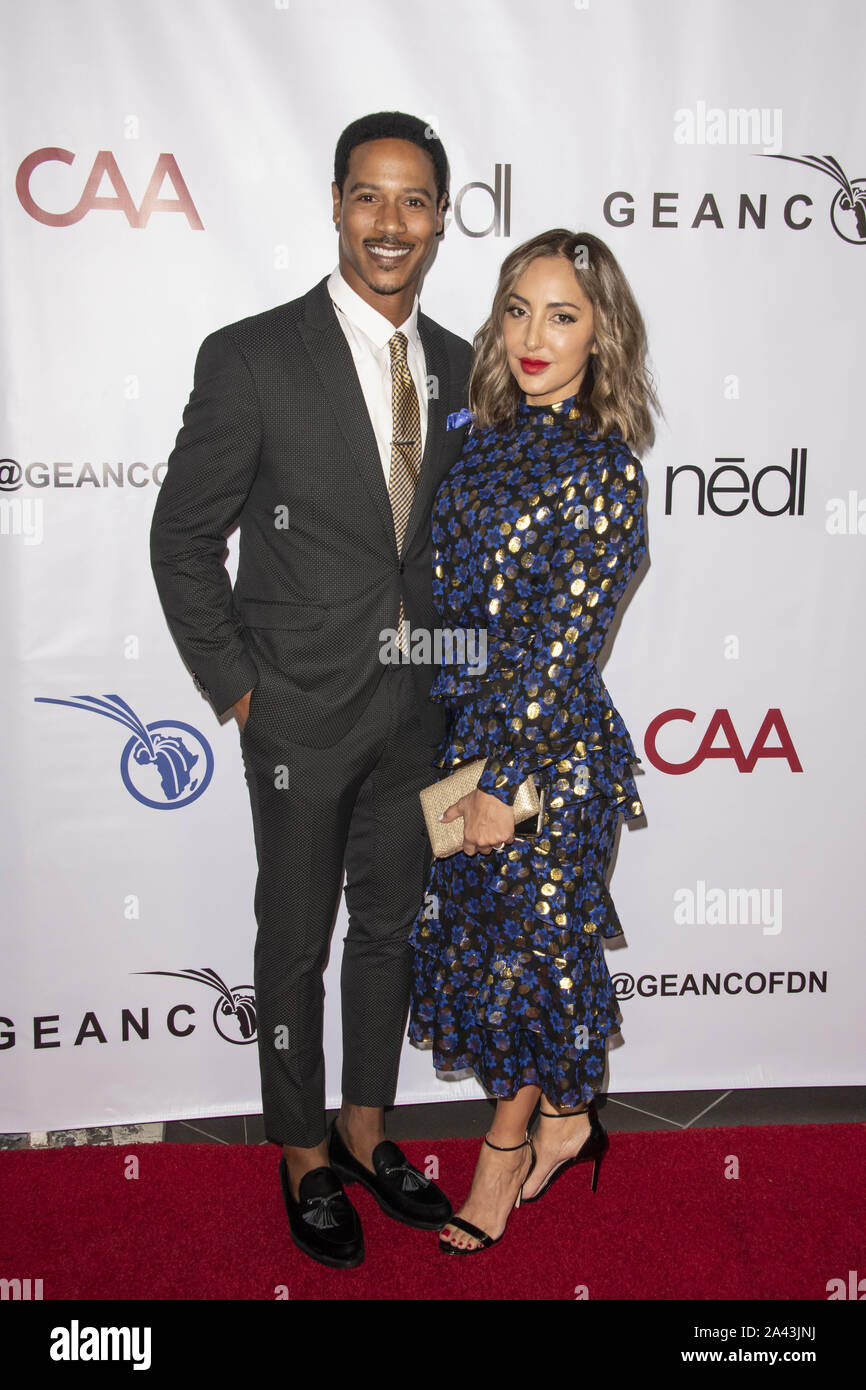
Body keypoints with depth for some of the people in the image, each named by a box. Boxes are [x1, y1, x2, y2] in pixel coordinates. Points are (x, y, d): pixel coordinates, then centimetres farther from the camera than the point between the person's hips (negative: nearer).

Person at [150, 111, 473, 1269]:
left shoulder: (458, 368, 4)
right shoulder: (251, 359, -13)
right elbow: (183, 538, -8)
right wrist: (235, 690, -9)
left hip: (416, 703, 5)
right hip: (302, 706, -5)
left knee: (391, 924, 17)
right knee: (296, 941, 11)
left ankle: (365, 1130, 38)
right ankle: (305, 1158, 32)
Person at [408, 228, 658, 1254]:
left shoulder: (603, 471, -15)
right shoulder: (487, 437, 6)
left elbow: (564, 647, -17)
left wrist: (506, 784, -16)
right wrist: (455, 757, 11)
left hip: (548, 746, -7)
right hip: (466, 727, 7)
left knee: (524, 944, 9)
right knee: (470, 933, 16)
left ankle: (509, 1145, 34)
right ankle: (561, 1121, 38)